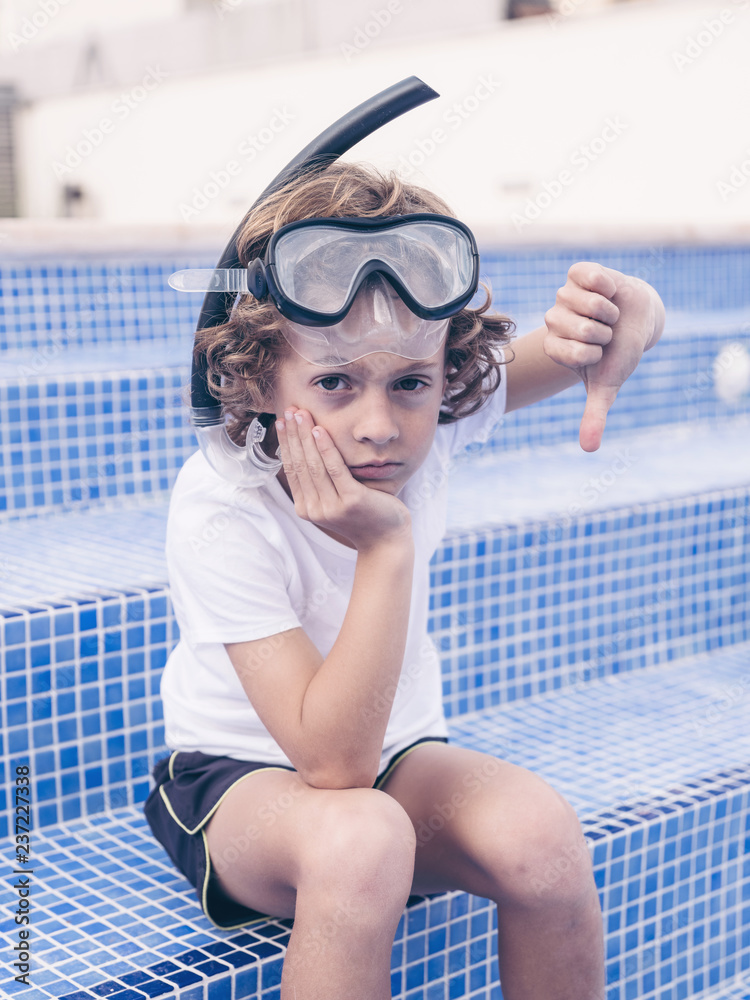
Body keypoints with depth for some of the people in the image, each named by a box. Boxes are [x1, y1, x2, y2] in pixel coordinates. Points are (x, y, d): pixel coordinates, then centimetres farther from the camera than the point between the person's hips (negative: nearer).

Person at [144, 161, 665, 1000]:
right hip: (238, 774, -4)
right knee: (359, 837, -38)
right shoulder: (219, 508, -30)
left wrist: (621, 307, -38)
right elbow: (335, 763, -32)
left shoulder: (432, 415, -18)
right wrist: (386, 551, -41)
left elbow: (634, 316, -13)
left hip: (398, 755, 4)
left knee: (540, 833, -27)